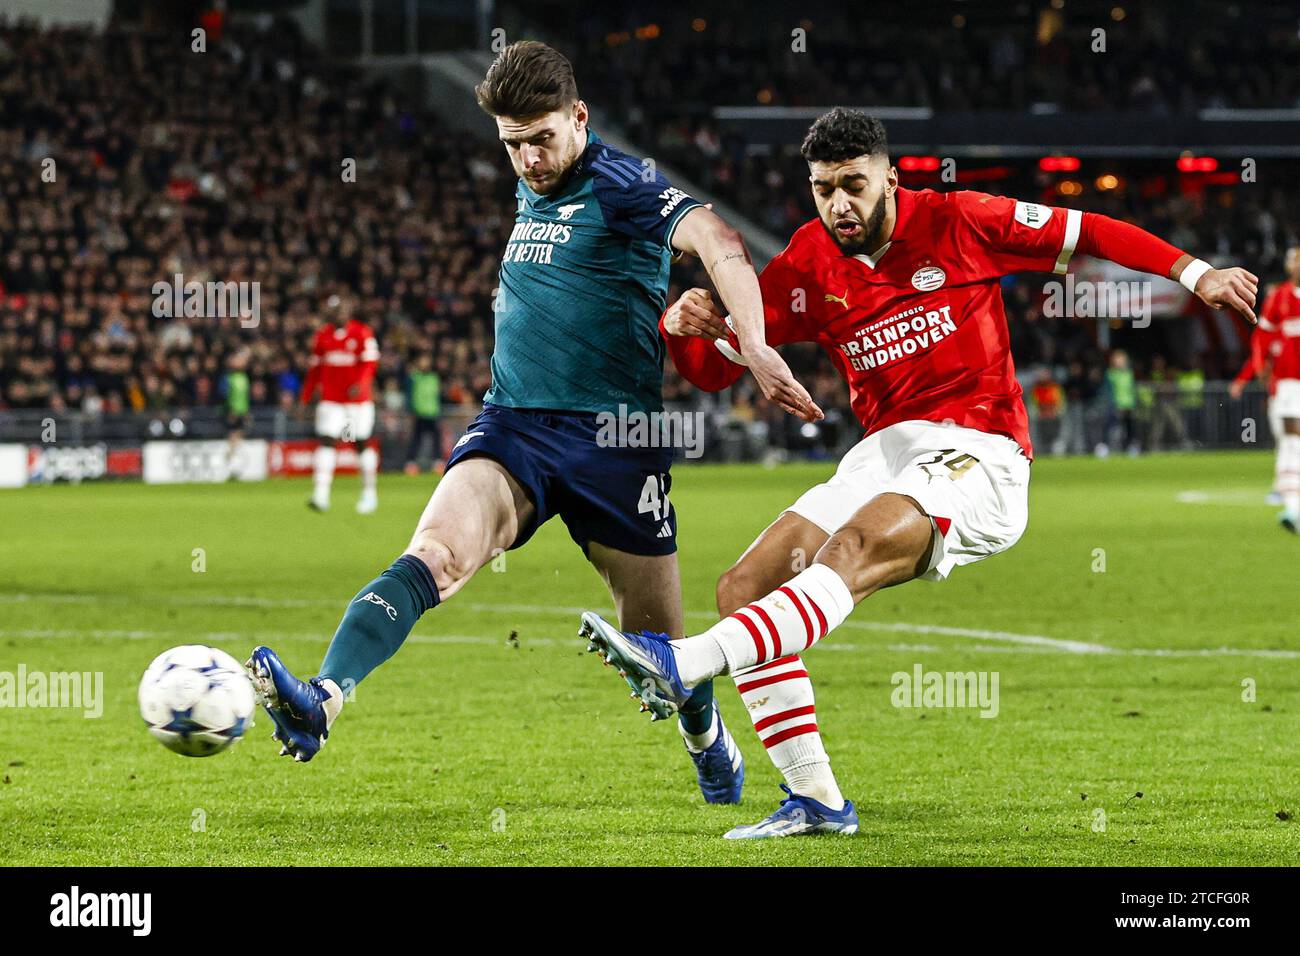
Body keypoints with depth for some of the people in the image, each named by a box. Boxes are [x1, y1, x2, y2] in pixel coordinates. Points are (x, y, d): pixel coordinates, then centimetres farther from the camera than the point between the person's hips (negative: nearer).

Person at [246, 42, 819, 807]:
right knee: (436, 552, -24)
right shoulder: (530, 194, 16)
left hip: (613, 440, -4)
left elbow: (717, 242, -25)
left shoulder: (622, 186, -8)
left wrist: (756, 347, -40)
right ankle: (321, 703, -44)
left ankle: (713, 749, 39)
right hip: (513, 428, 5)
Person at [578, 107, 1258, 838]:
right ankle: (816, 799, -4)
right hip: (883, 458, 6)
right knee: (744, 587, -6)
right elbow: (717, 367, 6)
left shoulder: (956, 223, -2)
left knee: (851, 553, -33)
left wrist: (1197, 275, 5)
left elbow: (1084, 233, 7)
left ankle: (682, 667, -52)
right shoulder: (806, 266, 6)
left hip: (975, 456, -6)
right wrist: (683, 327, -17)